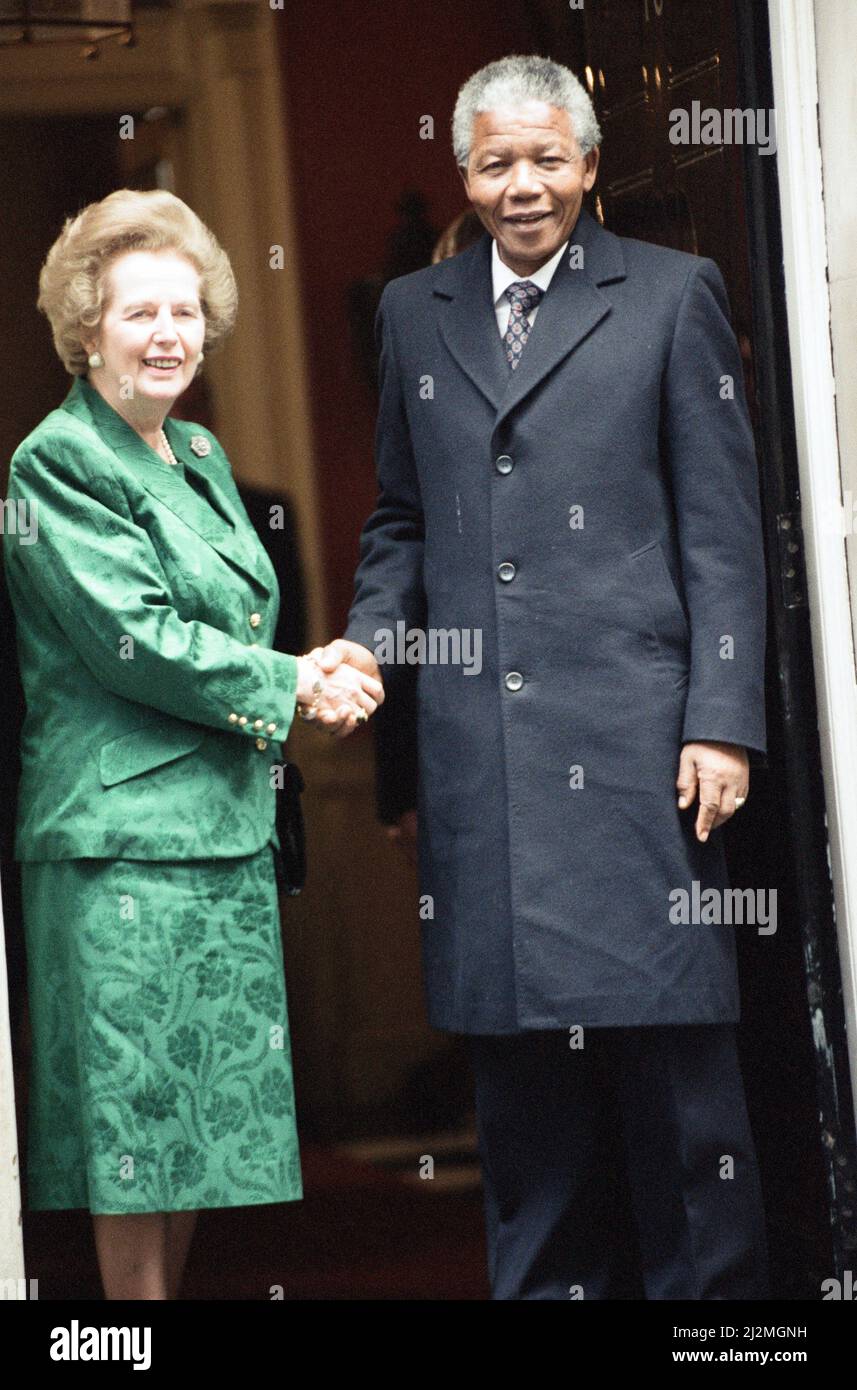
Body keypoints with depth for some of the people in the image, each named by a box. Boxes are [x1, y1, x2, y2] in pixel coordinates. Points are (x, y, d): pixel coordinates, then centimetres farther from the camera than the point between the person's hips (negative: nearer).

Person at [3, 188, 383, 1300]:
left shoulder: (201, 456, 16)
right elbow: (133, 638, -16)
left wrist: (309, 676, 2)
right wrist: (294, 686, -12)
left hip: (229, 824, 8)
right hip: (123, 829, -8)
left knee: (208, 1109, 10)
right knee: (139, 1113, -5)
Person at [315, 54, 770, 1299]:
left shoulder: (672, 295, 6)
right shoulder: (414, 312, 17)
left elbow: (723, 530, 2)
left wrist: (723, 721, -6)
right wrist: (367, 650, 5)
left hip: (630, 728, -3)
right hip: (474, 750, 3)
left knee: (665, 1032, -3)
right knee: (517, 1049, 5)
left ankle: (707, 1283, 6)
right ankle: (549, 1280, 13)